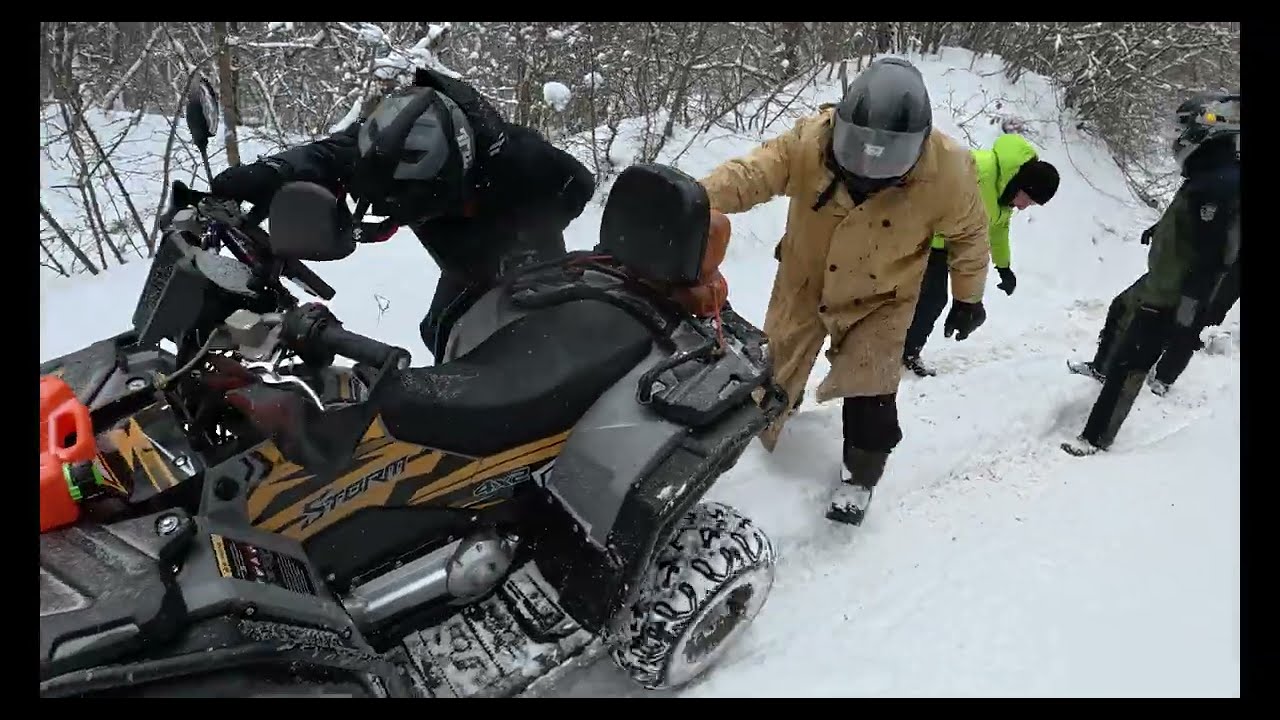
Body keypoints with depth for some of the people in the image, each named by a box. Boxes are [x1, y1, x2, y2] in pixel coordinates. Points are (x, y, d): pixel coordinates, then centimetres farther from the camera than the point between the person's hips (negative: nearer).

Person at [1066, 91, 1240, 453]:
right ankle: (1101, 366, 57)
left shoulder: (1218, 186, -30)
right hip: (1161, 281, 10)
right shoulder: (1214, 175, 2)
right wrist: (1160, 228, 45)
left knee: (1130, 365, -3)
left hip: (1172, 298, -10)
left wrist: (1187, 324, -31)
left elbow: (1208, 266, -32)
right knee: (1119, 312, 32)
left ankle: (1097, 438, 6)